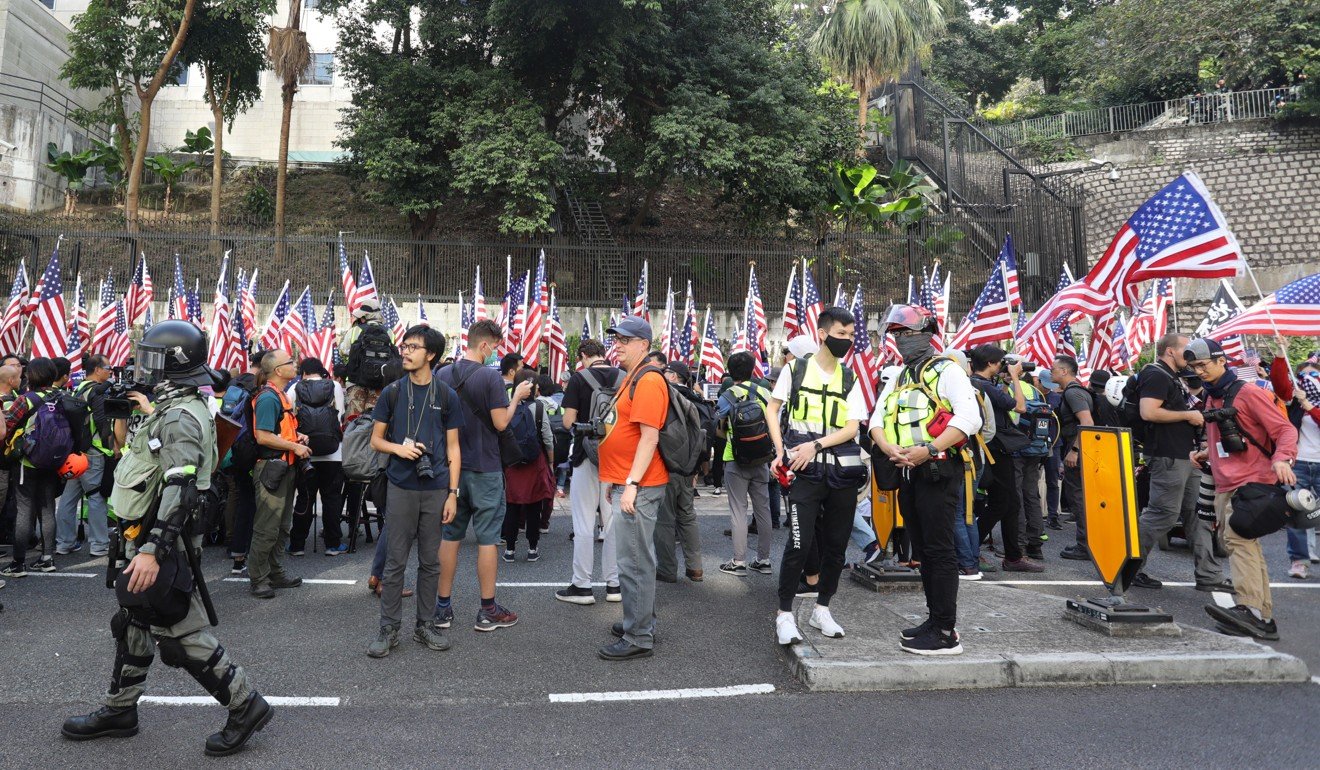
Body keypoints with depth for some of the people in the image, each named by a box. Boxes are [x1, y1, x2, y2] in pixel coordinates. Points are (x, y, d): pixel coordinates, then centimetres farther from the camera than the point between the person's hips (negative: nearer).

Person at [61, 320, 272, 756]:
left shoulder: (180, 417, -20)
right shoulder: (173, 409, 13)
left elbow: (179, 491, -28)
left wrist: (152, 549, -31)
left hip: (161, 542, -10)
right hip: (148, 540, 10)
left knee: (180, 633, -4)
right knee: (132, 626, 20)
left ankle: (245, 705, 4)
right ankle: (119, 710, 35)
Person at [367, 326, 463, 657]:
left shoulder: (447, 396, 3)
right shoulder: (392, 392, 3)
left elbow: (453, 448, 4)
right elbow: (376, 440, 8)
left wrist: (453, 493, -2)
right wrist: (399, 448, -14)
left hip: (436, 490, 1)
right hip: (401, 489, 0)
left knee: (430, 562, 9)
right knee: (395, 562, 4)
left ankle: (425, 626, 22)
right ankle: (389, 629, 15)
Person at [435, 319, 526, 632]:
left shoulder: (443, 375, 3)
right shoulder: (490, 377, -15)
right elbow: (501, 423, -15)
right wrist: (516, 397, -1)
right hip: (484, 468, -5)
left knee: (449, 535, 12)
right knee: (487, 538, 3)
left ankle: (443, 607, 18)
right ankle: (488, 611, 11)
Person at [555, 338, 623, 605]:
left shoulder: (579, 378, -8)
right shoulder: (624, 378, 1)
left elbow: (568, 421, -10)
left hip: (587, 455, -3)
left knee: (584, 524, 4)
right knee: (614, 522, 11)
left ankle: (582, 586, 10)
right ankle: (614, 584, 17)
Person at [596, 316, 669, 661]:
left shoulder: (648, 380, -15)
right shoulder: (631, 378, 18)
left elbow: (649, 437, -21)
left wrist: (631, 484, -23)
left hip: (638, 487, -11)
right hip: (629, 483, 11)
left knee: (634, 563, -5)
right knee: (639, 558, 18)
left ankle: (638, 638, 3)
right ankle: (640, 622, 30)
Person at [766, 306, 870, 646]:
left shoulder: (849, 379, 9)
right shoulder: (795, 370, 3)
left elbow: (852, 427, 1)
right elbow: (772, 408, 10)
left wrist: (815, 444, -14)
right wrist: (781, 452, -1)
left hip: (843, 471, 4)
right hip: (805, 470, -3)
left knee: (836, 545, 9)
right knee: (800, 544, -9)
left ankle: (822, 609, 26)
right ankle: (785, 614, 5)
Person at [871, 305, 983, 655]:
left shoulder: (947, 370, -5)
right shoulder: (897, 379, 19)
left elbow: (969, 418, -17)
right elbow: (877, 419, 12)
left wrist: (929, 449, -23)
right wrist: (889, 448, -9)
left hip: (938, 471, -8)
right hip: (908, 473, 8)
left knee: (939, 550, -7)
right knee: (922, 550, 13)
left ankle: (945, 633, -1)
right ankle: (937, 618, 24)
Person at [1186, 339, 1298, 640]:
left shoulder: (1248, 392, -4)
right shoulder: (1211, 398, 19)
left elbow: (1285, 429, -9)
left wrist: (1282, 458, -26)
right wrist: (1205, 453, 10)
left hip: (1252, 482, -8)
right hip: (1224, 487, 8)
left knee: (1238, 538, -24)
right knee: (1245, 547, 8)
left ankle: (1250, 610, -30)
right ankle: (1264, 618, 12)